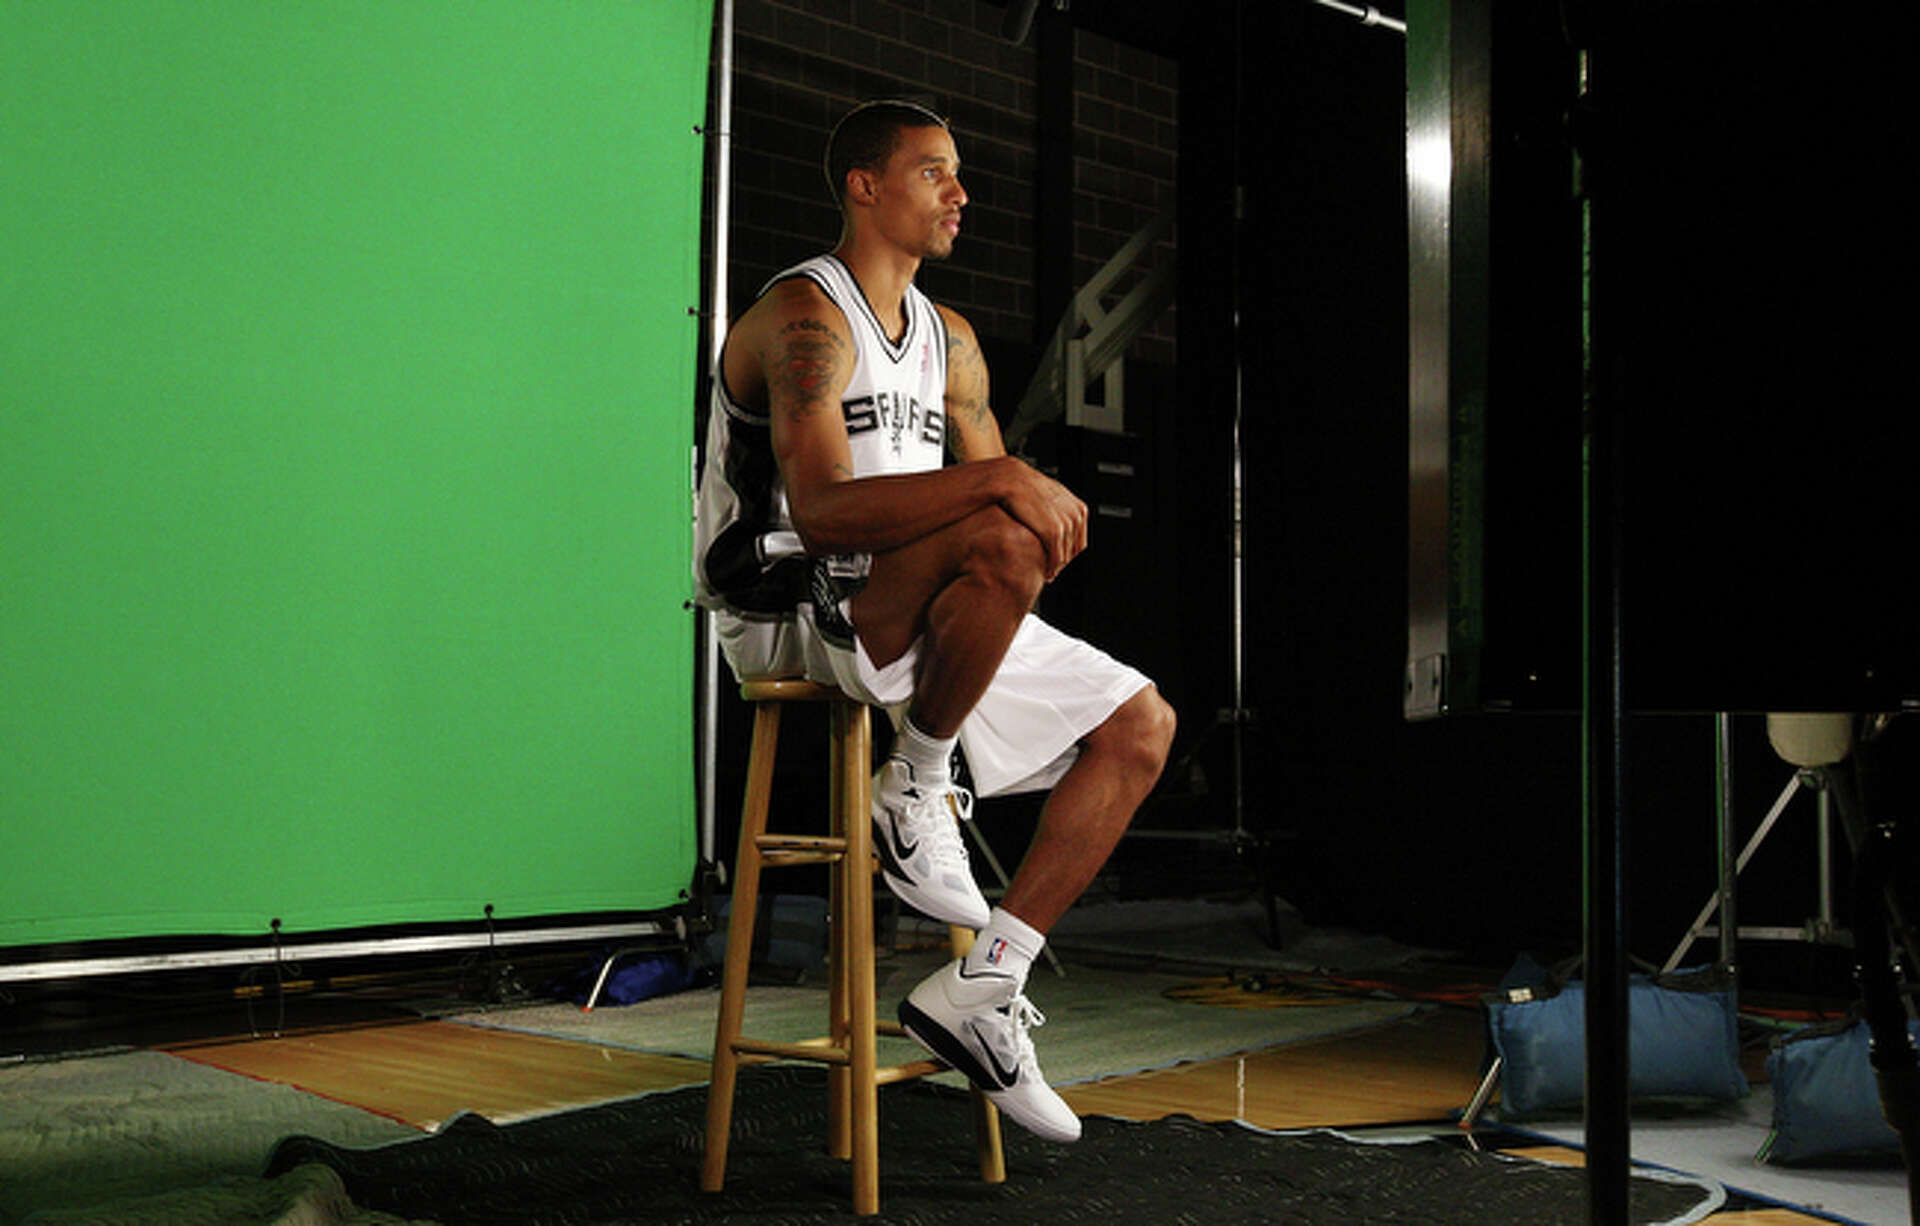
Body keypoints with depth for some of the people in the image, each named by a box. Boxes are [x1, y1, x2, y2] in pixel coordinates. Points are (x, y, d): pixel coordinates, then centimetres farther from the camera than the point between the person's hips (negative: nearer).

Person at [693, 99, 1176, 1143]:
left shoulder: (950, 340, 17)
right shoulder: (804, 315, -11)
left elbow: (1006, 501, 17)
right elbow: (823, 511, -27)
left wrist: (1048, 507, -7)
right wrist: (999, 481, -33)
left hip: (912, 623, 9)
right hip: (791, 613, -9)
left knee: (1140, 726, -1)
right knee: (1002, 543, -36)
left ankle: (979, 988, -3)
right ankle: (914, 795, -14)